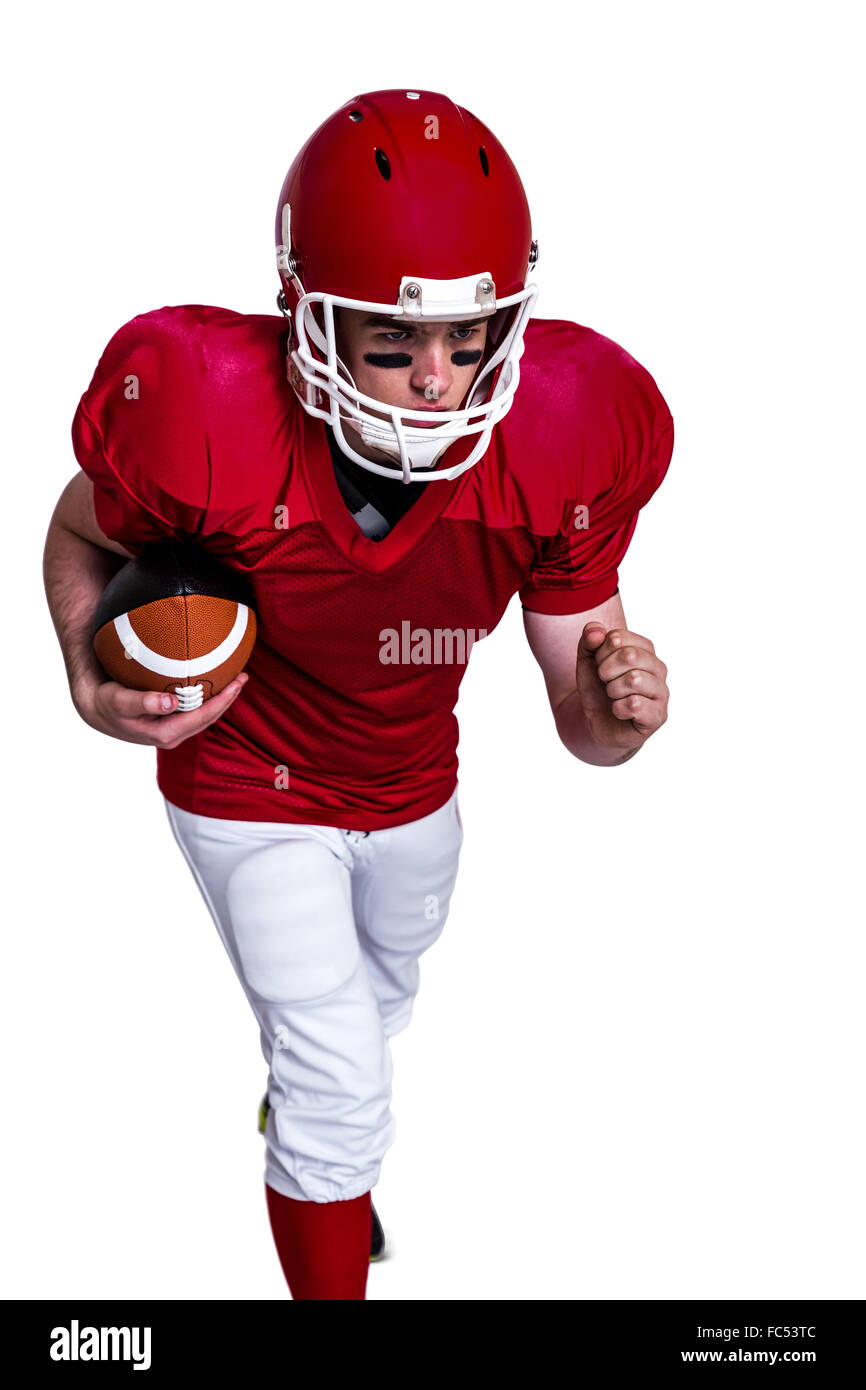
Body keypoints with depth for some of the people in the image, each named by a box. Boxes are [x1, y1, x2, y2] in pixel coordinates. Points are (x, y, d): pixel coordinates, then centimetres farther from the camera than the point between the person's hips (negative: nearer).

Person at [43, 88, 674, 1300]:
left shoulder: (559, 442, -27)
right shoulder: (207, 423, -34)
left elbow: (580, 721, -17)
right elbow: (81, 536, -9)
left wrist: (617, 711, -41)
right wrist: (91, 687, -26)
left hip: (416, 789, 5)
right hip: (251, 789, -4)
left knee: (381, 1002, 31)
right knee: (342, 1090, -4)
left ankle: (310, 1141, 66)